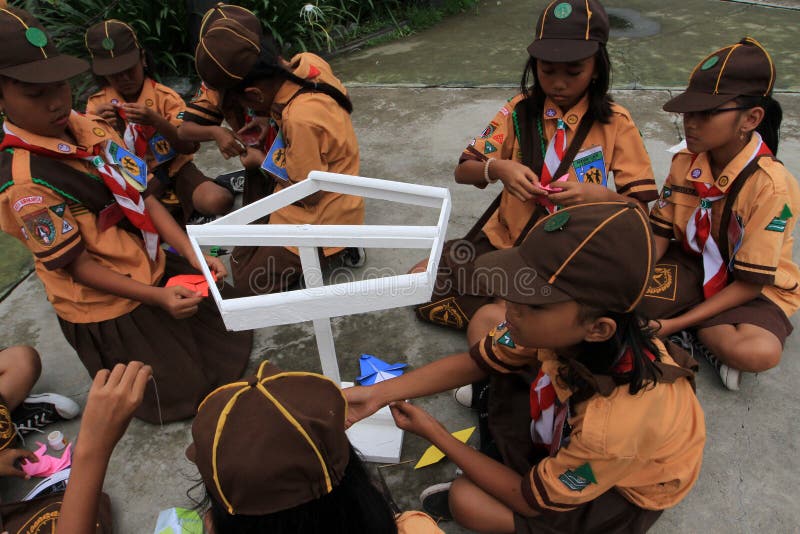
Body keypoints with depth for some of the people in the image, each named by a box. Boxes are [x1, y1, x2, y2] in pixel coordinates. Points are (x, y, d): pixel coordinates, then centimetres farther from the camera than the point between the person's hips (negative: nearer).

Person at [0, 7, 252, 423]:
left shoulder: (91, 129, -6)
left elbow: (143, 198, -4)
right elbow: (75, 264, -21)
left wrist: (192, 254, -13)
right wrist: (157, 297, -26)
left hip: (155, 270, 7)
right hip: (111, 309, -7)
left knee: (224, 340, 25)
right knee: (185, 396, 13)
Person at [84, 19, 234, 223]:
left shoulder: (165, 97, -7)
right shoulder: (97, 105, 0)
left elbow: (189, 147, -15)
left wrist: (156, 121, -32)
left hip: (174, 168, -2)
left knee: (219, 202, -32)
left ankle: (185, 215, 0)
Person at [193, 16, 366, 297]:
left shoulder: (299, 119, -35)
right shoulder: (307, 62, -11)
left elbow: (310, 195, -22)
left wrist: (262, 163, -8)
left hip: (320, 220, -9)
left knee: (247, 286, 1)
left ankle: (332, 251, 3)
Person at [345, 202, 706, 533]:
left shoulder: (614, 424, -43)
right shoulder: (566, 328, -28)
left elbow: (530, 499, -24)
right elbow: (473, 362, -12)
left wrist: (433, 433, -18)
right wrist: (379, 394, -21)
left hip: (625, 492, -5)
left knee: (465, 501, -22)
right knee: (483, 321, -7)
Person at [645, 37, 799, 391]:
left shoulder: (770, 185, -24)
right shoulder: (685, 163, -8)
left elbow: (750, 283, -22)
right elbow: (659, 237, -6)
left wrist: (677, 323, -27)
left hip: (756, 290, -5)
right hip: (694, 271, 5)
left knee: (759, 352, -37)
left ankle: (689, 334, -9)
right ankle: (708, 339, -9)